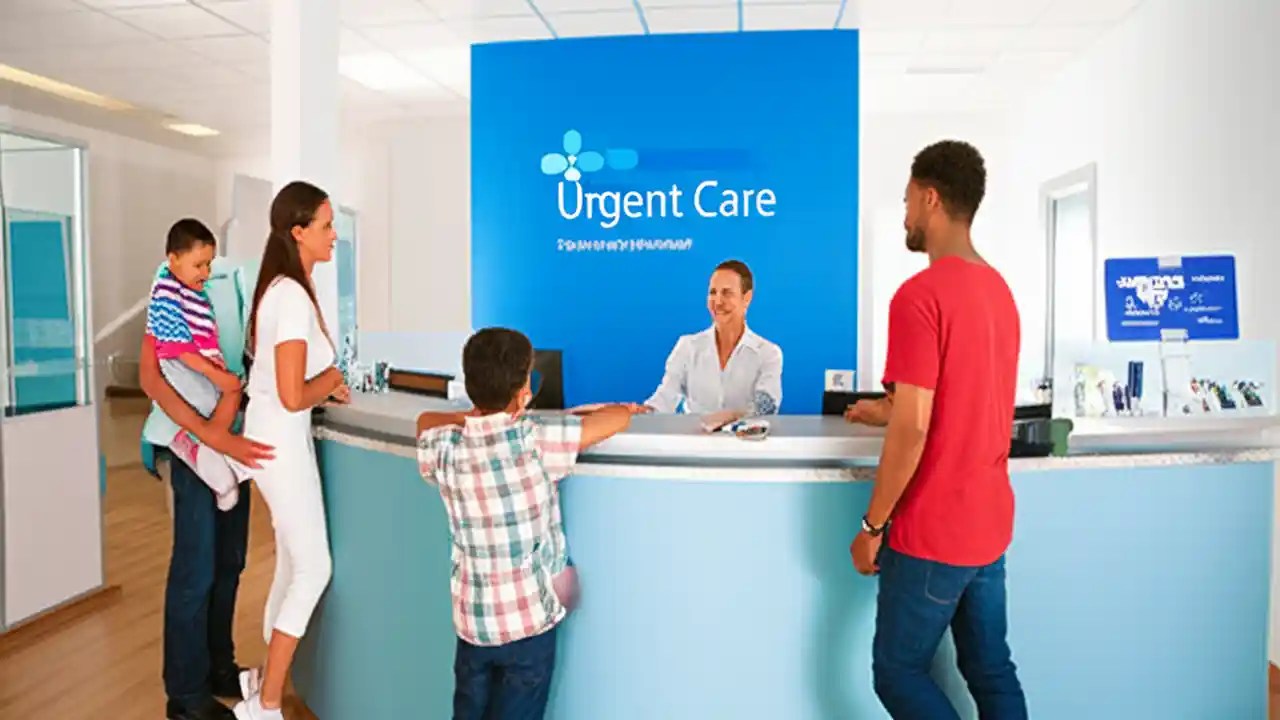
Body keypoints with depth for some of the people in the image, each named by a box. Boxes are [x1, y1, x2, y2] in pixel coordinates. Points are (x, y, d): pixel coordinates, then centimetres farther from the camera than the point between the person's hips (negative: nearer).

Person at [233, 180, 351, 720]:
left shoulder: (284, 287, 8)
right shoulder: (293, 295, -22)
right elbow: (293, 397, -24)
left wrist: (326, 384, 6)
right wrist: (332, 379, -7)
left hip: (280, 438, 10)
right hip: (280, 442, -10)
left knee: (291, 567, 17)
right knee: (314, 570, -3)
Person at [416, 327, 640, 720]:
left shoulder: (442, 449, -6)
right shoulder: (536, 441, -18)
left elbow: (426, 419, 19)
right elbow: (620, 417, -9)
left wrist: (477, 419, 12)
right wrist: (623, 408, 11)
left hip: (472, 622, 4)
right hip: (529, 622, -4)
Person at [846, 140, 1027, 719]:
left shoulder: (920, 295, -20)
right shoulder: (998, 288, 8)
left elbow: (913, 432, -22)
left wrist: (871, 526, -12)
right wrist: (887, 413, 28)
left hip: (933, 533, -8)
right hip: (989, 522, 8)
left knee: (898, 672, 8)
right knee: (991, 671, 18)